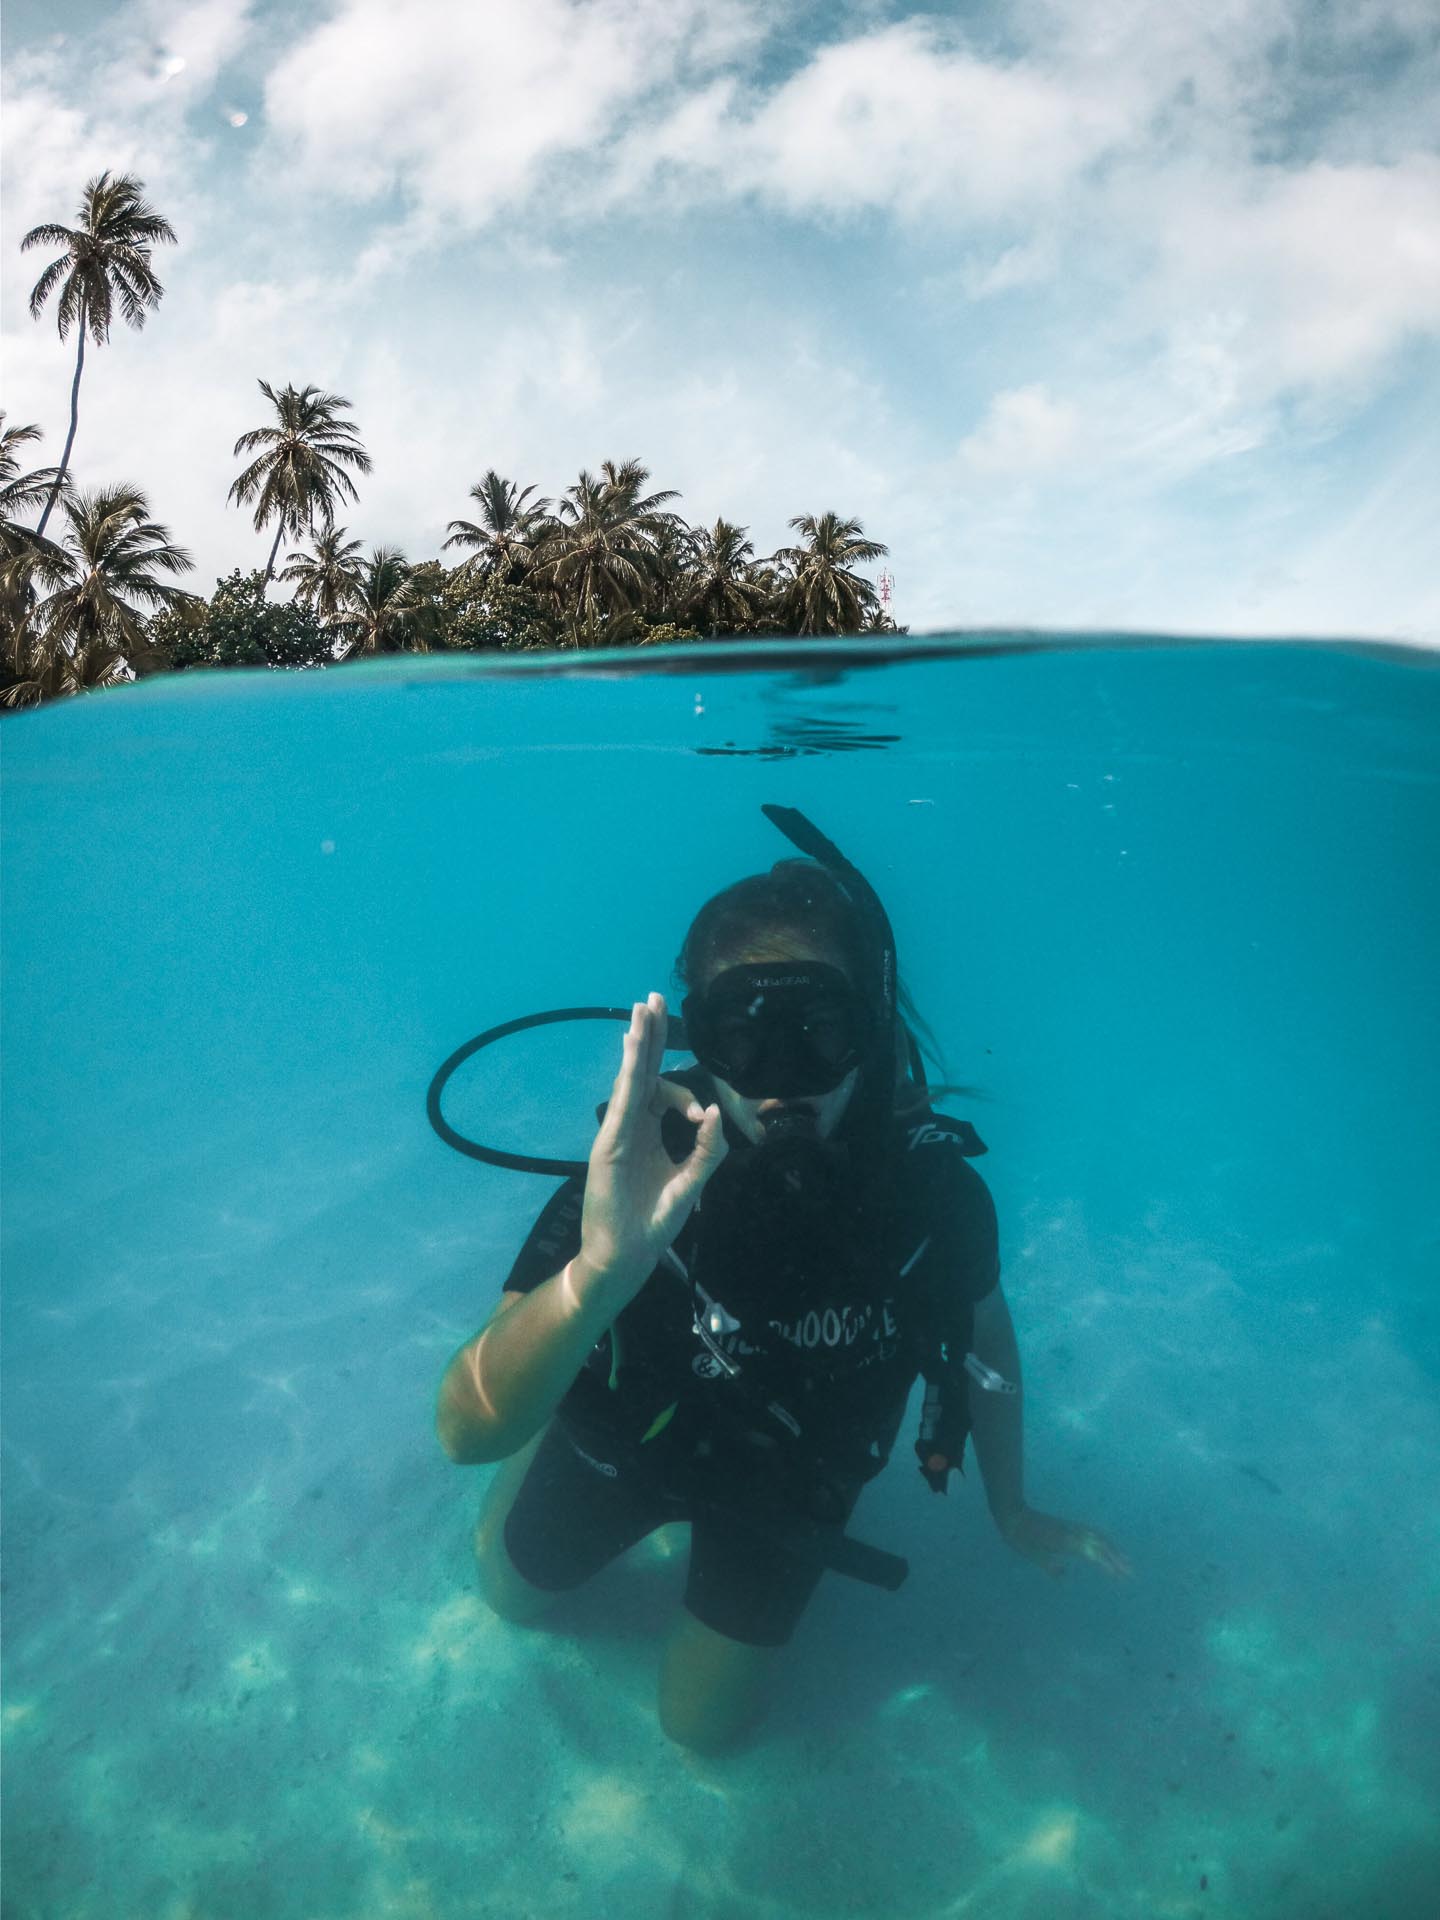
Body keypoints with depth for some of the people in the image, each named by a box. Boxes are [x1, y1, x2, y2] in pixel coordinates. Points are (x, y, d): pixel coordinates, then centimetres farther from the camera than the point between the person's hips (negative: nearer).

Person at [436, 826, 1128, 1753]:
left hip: (793, 1467, 1)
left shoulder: (934, 1188, -33)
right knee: (511, 1590, 25)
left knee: (704, 1722, 16)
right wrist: (598, 1274, -67)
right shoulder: (634, 1179, -39)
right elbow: (467, 1430, -47)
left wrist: (1013, 1510, 4)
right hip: (630, 1426, 0)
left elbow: (984, 1334, -10)